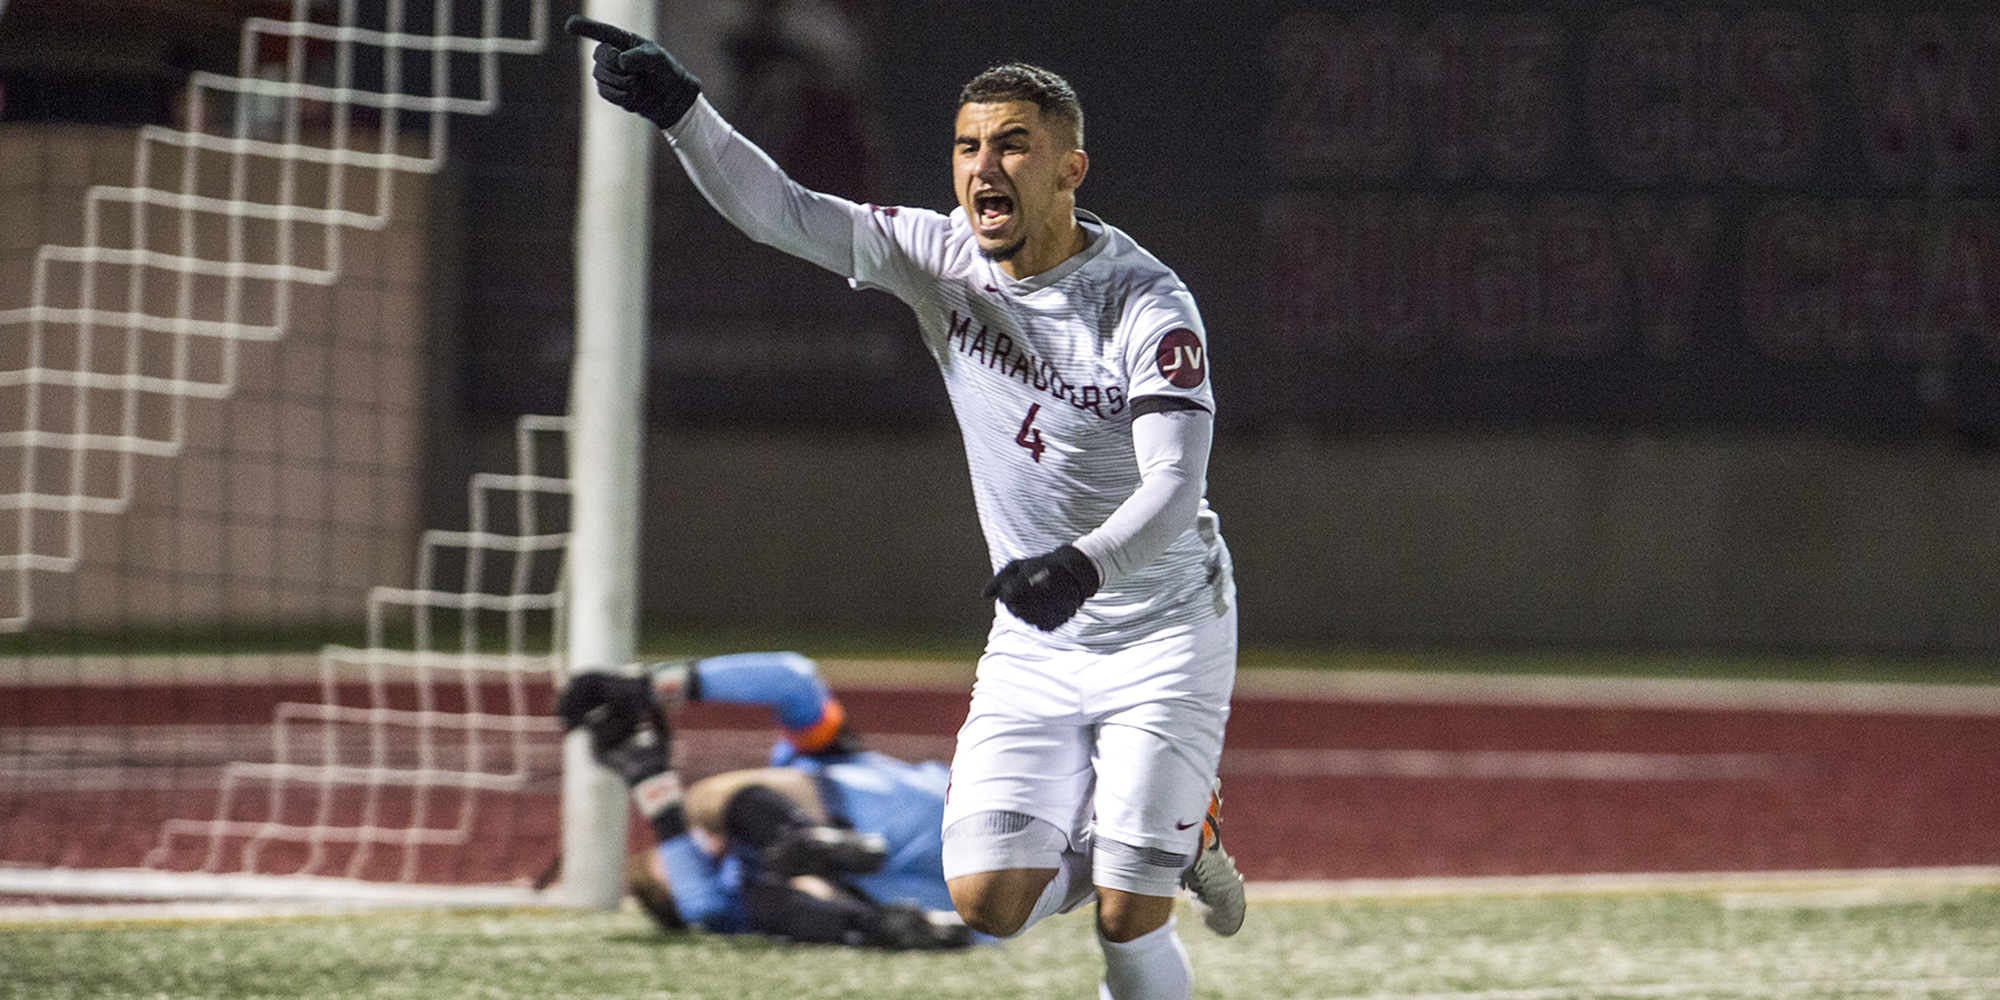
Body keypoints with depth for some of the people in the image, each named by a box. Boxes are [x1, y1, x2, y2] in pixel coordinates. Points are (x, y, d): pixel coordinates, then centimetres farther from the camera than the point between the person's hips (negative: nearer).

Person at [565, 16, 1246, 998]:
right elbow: (777, 210, -16)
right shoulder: (940, 259, -5)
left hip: (1165, 638, -5)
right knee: (988, 900, -7)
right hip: (1031, 649, 5)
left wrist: (1084, 564, -51)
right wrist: (680, 109, -33)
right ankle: (1174, 833, 22)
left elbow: (1174, 488, -31)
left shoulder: (1147, 302, -20)